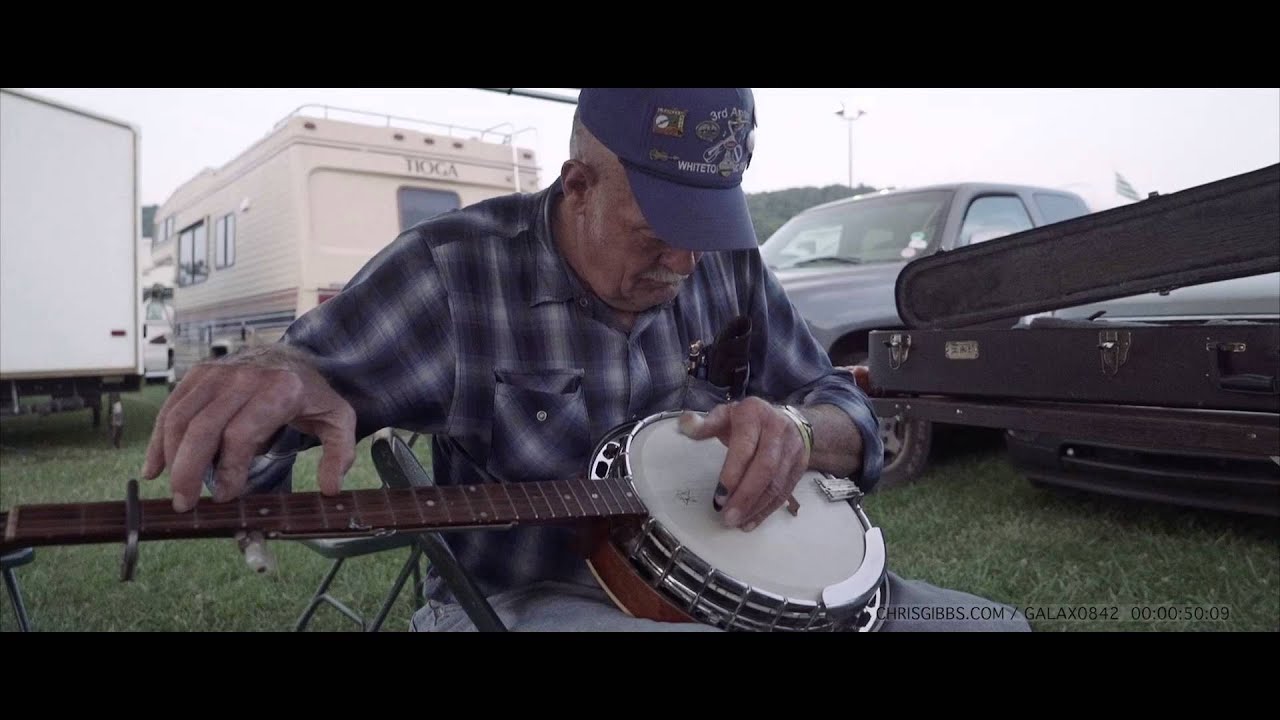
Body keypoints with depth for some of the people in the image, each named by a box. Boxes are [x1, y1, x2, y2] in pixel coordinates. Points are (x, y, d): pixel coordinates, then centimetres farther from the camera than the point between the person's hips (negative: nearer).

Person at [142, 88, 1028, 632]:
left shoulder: (729, 263, 2)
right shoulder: (454, 269, -11)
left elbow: (850, 414, 8)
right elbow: (309, 369, -13)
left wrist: (796, 428, -18)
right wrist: (271, 379, -39)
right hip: (527, 598, -4)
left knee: (988, 621, -3)